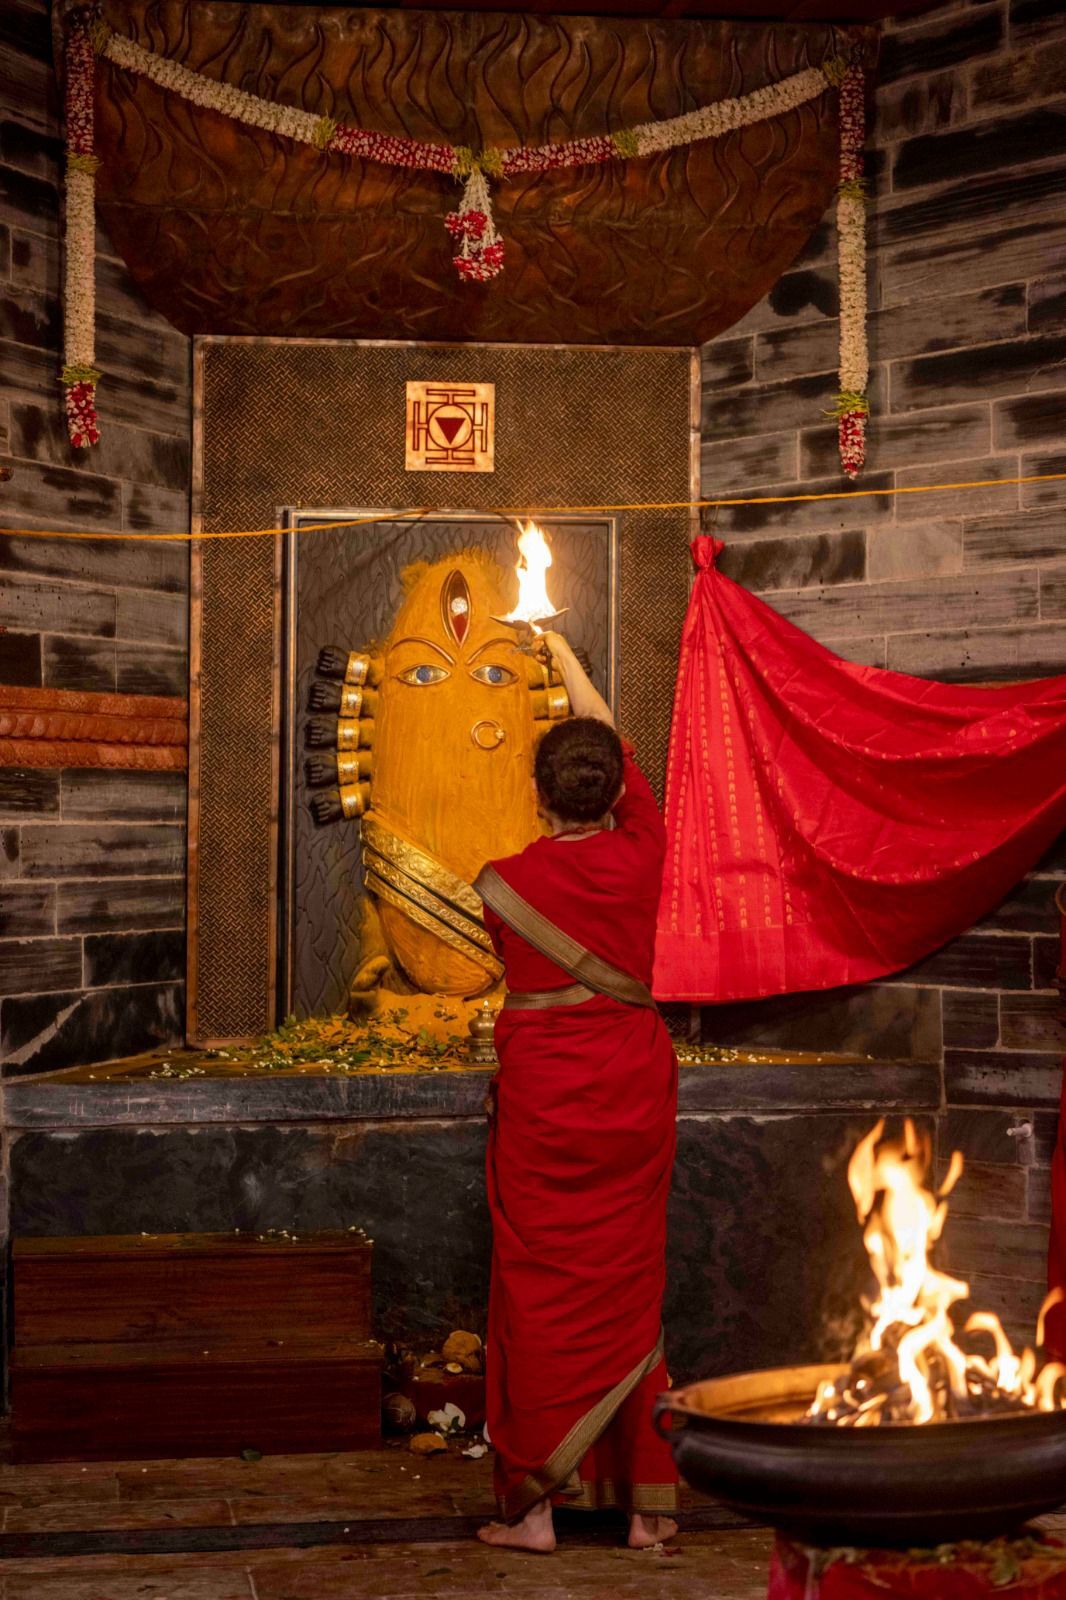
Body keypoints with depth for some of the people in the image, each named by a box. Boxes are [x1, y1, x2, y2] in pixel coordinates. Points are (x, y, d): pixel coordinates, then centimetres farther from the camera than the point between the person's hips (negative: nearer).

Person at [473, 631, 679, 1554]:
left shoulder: (506, 881, -9)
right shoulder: (641, 854, -3)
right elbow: (613, 739, 12)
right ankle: (646, 1504, 15)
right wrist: (563, 654, 25)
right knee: (630, 1294, 9)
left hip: (542, 1096, -2)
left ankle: (536, 1504, 11)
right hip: (634, 1087, 2)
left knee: (540, 1294, 5)